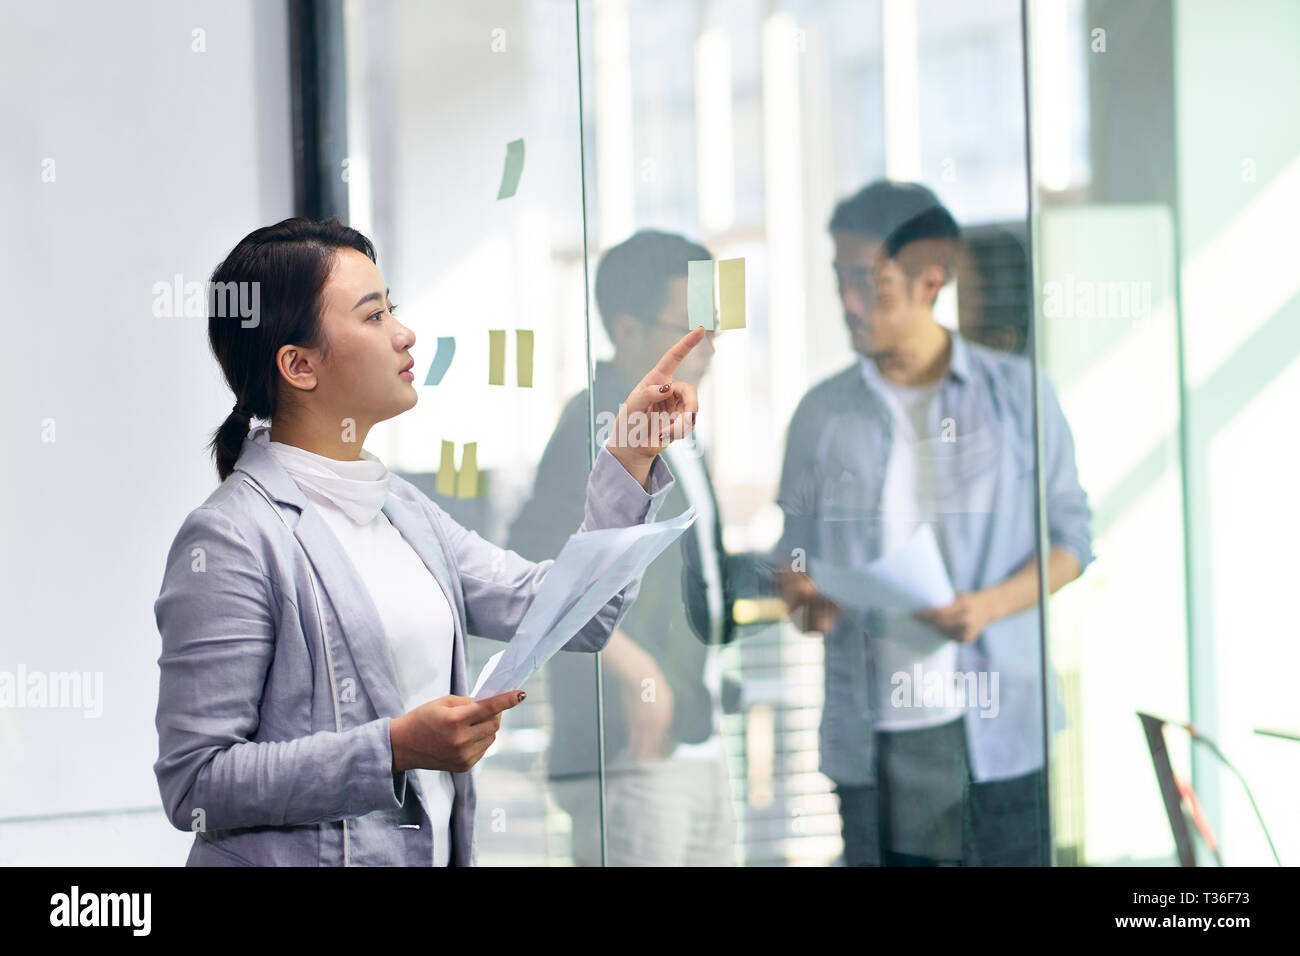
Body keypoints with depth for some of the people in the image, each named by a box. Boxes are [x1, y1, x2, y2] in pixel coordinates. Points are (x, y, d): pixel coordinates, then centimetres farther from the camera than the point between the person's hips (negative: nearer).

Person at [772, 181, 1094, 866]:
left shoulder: (1015, 393, 3)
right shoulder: (823, 413, 9)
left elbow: (1070, 538, 5)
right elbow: (794, 545, 16)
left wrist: (990, 605, -13)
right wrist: (801, 592, -8)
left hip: (996, 727, -2)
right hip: (871, 738, 2)